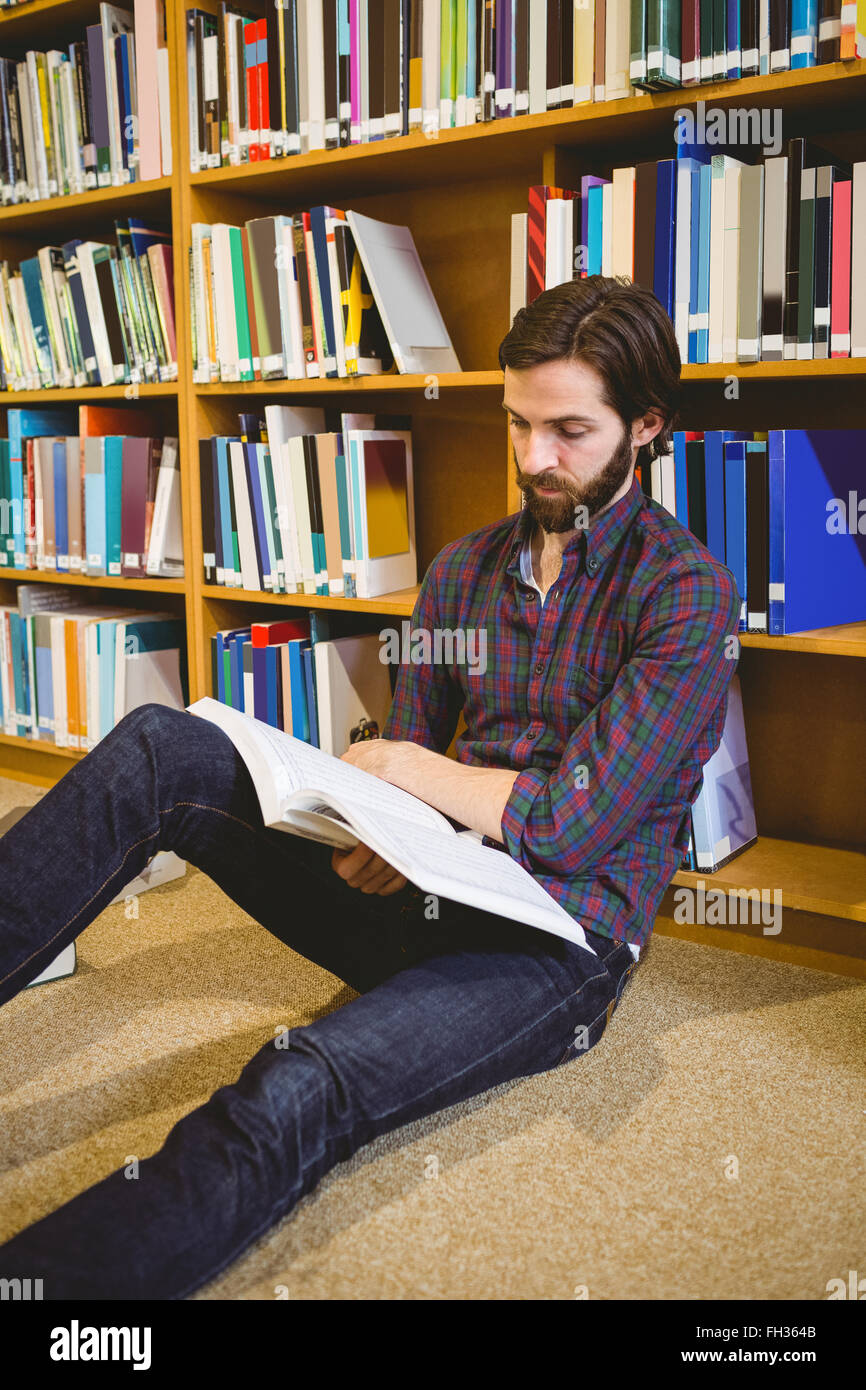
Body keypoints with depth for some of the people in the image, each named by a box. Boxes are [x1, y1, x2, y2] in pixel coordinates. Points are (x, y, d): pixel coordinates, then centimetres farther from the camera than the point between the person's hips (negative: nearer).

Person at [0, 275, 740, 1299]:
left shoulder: (688, 590, -8)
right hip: (428, 897, 6)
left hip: (556, 941, -6)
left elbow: (572, 825, -16)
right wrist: (375, 838, -10)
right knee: (165, 750, -14)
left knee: (296, 1092, -36)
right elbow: (405, 749, 14)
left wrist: (405, 767, -4)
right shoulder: (464, 568, 12)